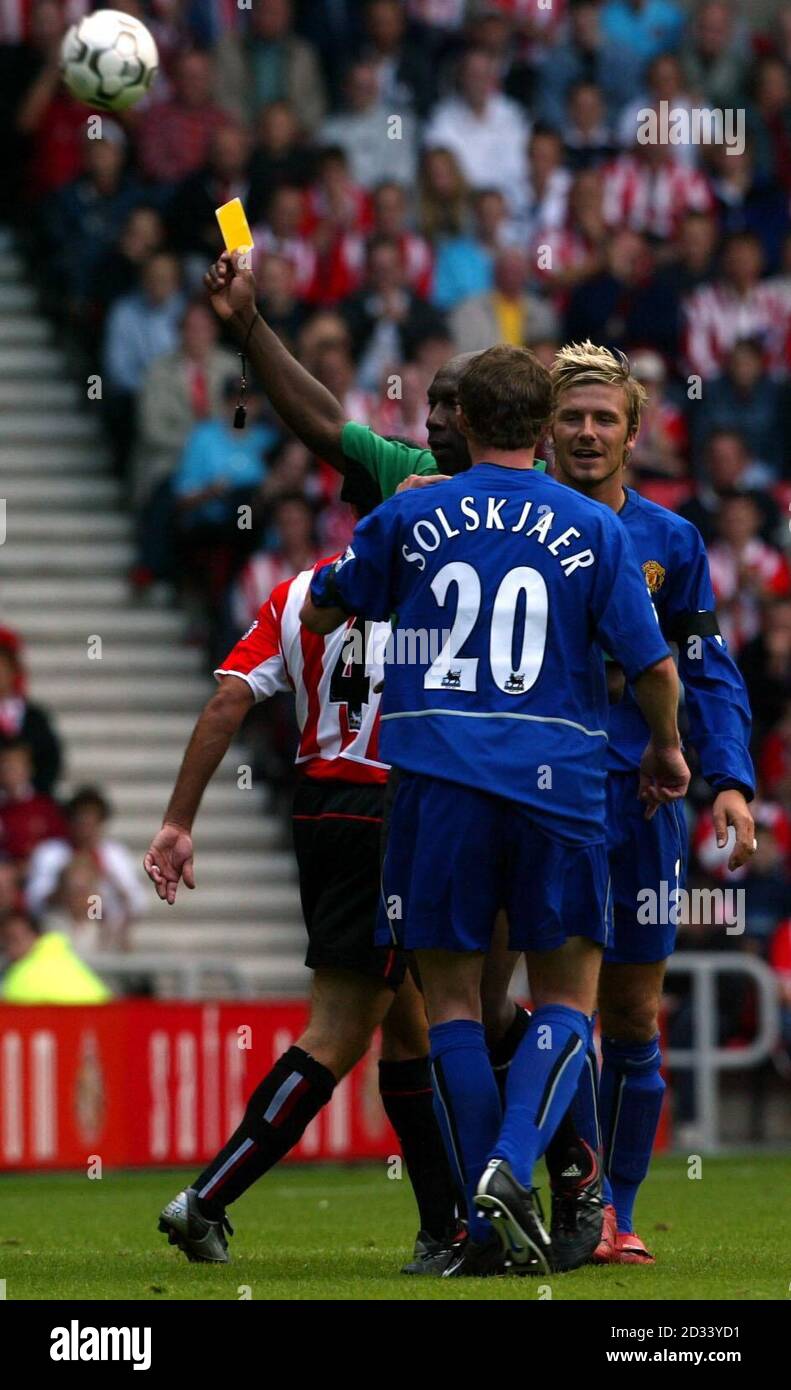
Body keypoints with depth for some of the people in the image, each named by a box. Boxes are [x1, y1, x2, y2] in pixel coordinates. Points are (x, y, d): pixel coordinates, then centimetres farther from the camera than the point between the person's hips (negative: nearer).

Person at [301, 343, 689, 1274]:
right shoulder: (594, 531, 2)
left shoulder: (410, 518, 4)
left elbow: (317, 614, 16)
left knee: (451, 995, 8)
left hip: (438, 778, 0)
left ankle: (489, 1220, 2)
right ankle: (511, 1163, -16)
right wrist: (666, 749, 21)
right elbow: (654, 667, 2)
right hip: (559, 779, 0)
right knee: (567, 1002, 9)